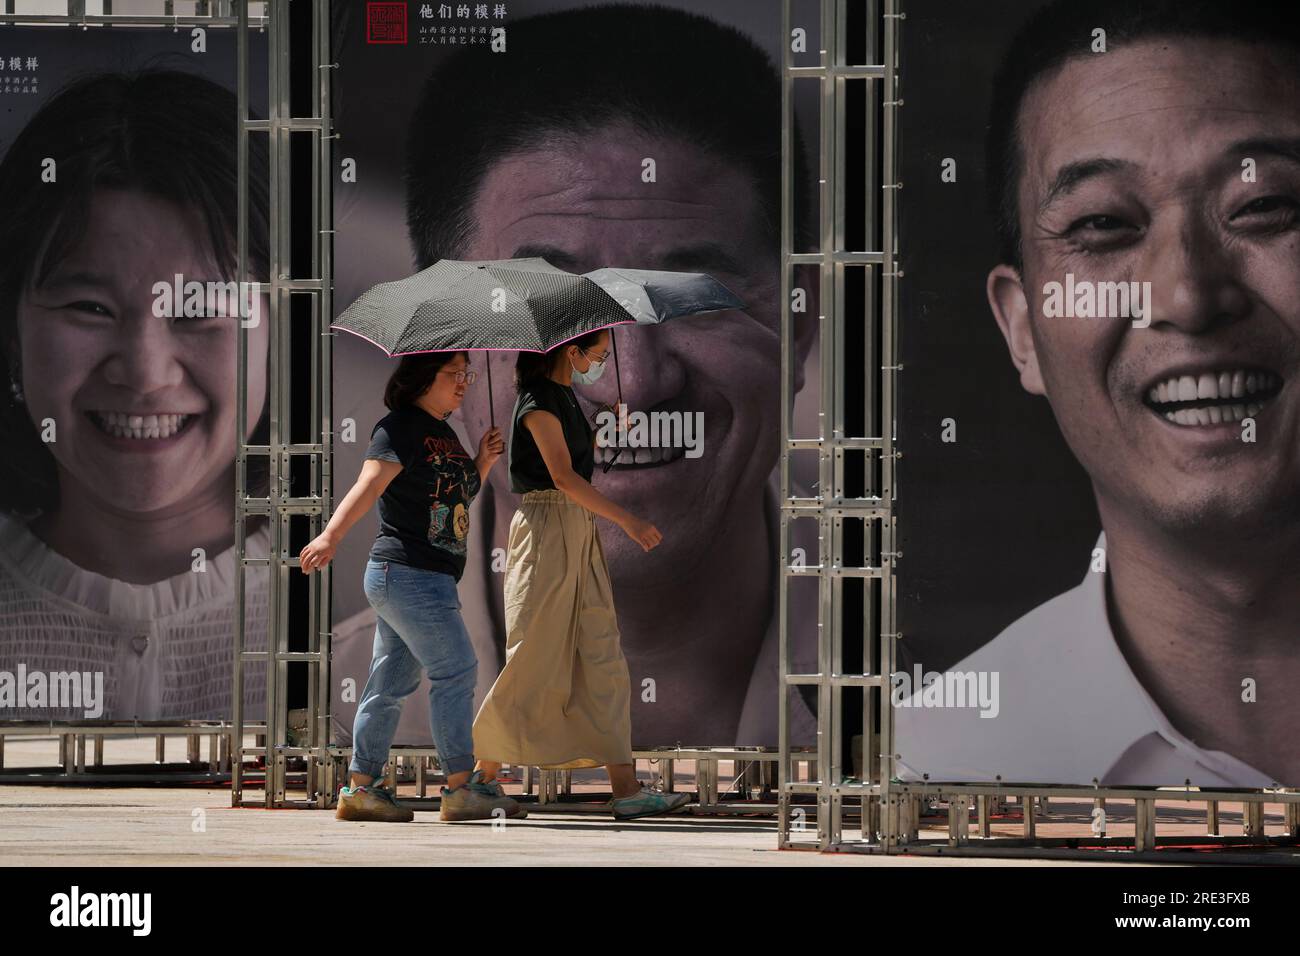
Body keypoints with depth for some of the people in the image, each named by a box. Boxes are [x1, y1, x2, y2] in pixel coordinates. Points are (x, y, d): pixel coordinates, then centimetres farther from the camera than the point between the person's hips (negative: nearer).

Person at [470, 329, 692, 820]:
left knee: (603, 657, 2)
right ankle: (484, 771, 8)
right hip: (546, 528, -9)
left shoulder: (566, 397, 17)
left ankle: (625, 787, -2)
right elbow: (563, 475, -22)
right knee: (533, 659, -4)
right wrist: (627, 520, -26)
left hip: (579, 532, 9)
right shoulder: (538, 400, -12)